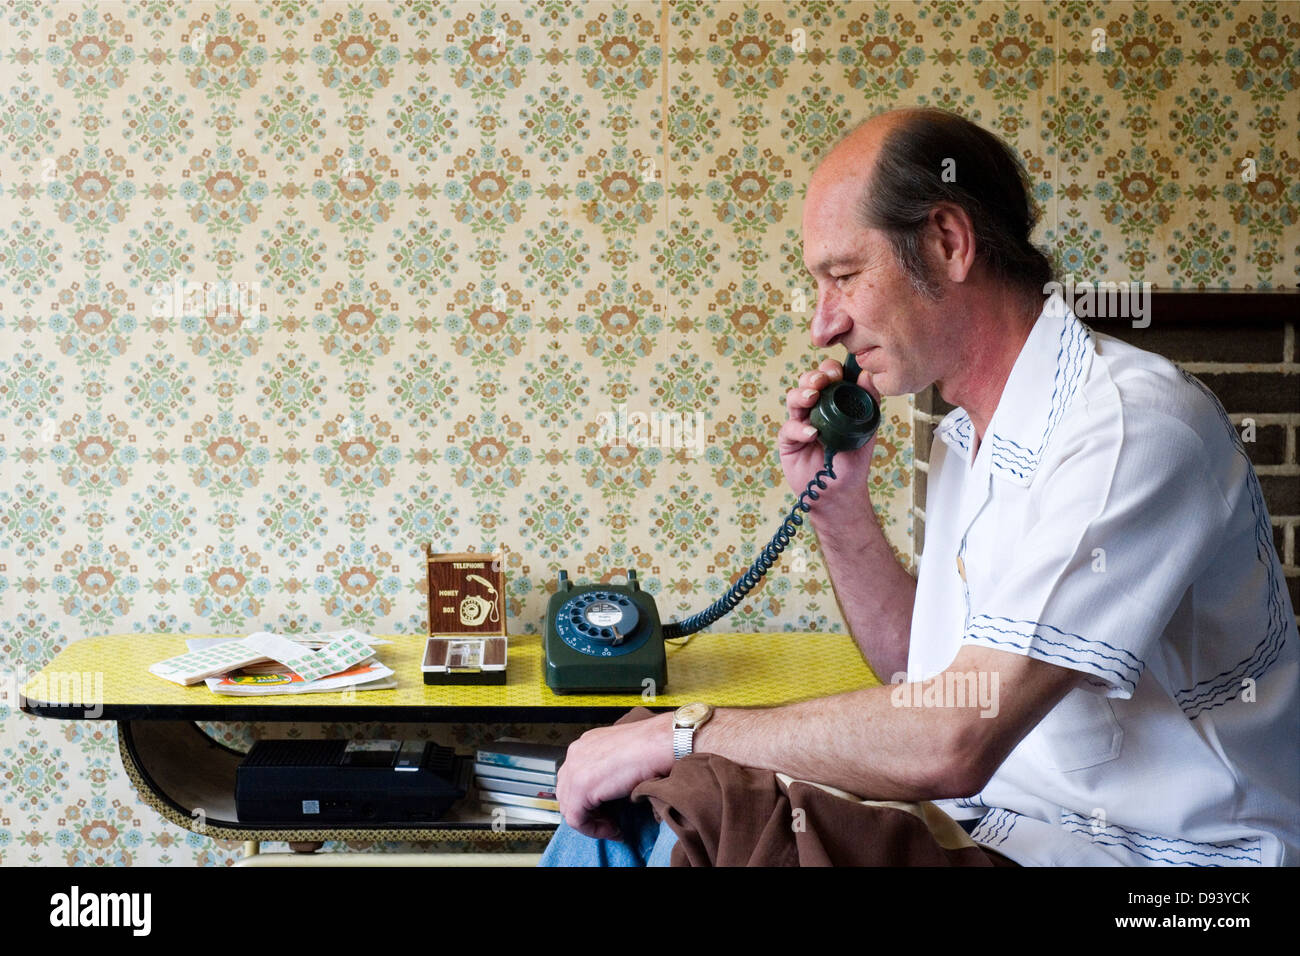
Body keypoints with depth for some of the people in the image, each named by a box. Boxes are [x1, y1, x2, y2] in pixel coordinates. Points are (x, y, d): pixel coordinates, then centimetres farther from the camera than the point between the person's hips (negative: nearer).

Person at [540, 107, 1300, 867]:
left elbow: (950, 746, -28)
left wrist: (680, 735, -18)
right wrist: (839, 510, 4)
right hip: (990, 814, 8)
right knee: (626, 799, -3)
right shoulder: (967, 439, 9)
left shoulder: (1134, 425, -22)